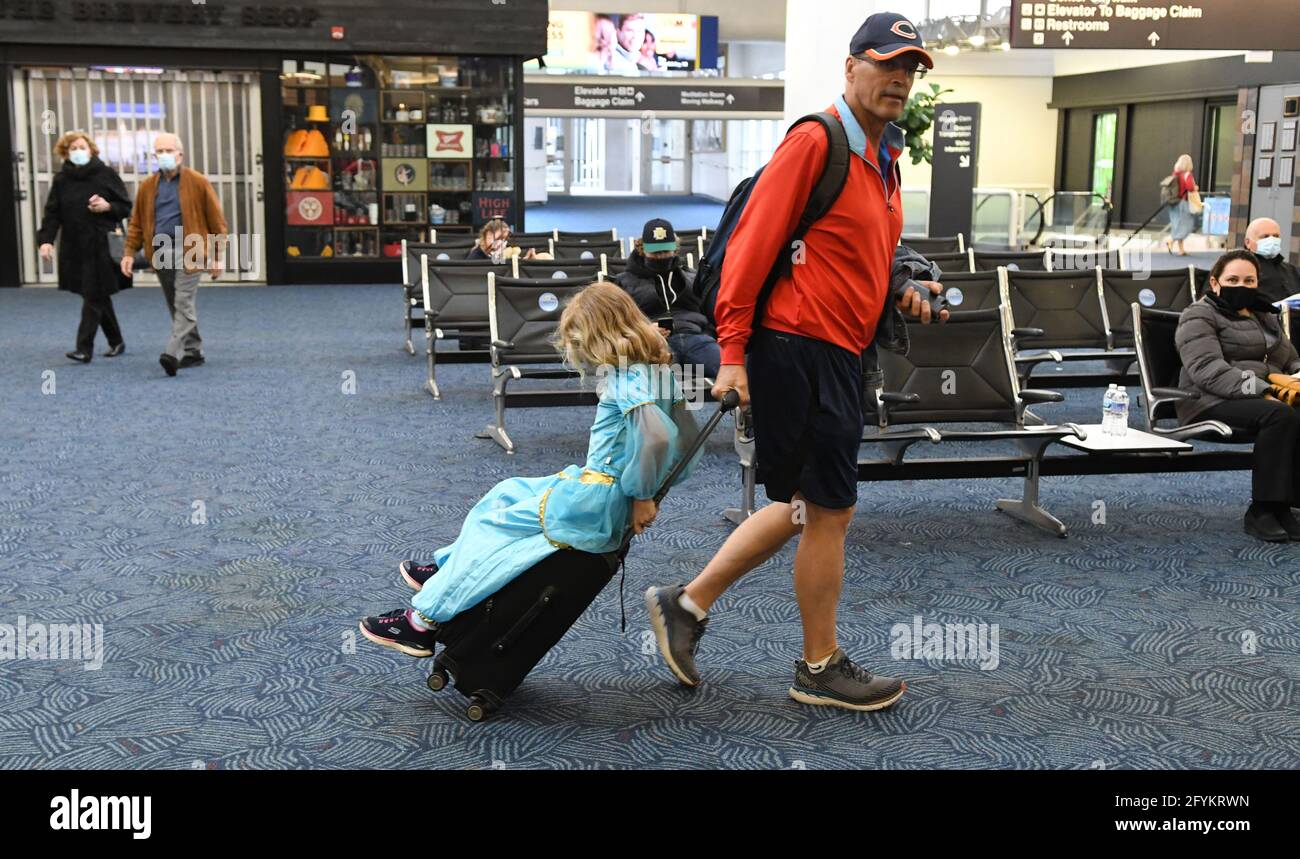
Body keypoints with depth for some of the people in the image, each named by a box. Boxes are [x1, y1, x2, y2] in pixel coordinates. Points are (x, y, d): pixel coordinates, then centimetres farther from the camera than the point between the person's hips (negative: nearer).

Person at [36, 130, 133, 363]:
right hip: (75, 248, 4)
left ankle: (84, 348, -7)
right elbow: (52, 213, 3)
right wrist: (46, 239, -9)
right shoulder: (61, 179, 6)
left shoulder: (106, 174, -2)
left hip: (102, 246, -4)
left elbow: (126, 206, 3)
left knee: (93, 296, -7)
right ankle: (116, 342, 25)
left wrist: (108, 206, -16)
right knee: (99, 296, 12)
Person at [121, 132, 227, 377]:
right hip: (161, 253, 5)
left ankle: (174, 353, -20)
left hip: (188, 250, -5)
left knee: (184, 304, -13)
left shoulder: (198, 182, -2)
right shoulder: (148, 186, 11)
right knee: (178, 307, 10)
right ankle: (193, 352, 20)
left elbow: (215, 220, -1)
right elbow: (137, 222, 15)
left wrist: (217, 256, -4)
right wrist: (130, 252, 6)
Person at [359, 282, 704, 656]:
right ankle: (447, 569, 29)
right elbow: (687, 438, 12)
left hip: (597, 501, -10)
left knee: (495, 523, -1)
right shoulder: (652, 369, 10)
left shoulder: (628, 380, -19)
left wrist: (642, 496, -24)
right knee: (507, 493, 22)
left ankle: (424, 619, 5)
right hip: (599, 489, 10)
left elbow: (656, 435, -36)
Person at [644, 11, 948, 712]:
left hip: (838, 357, 10)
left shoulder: (884, 157, 16)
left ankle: (687, 604, 25)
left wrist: (900, 295, 12)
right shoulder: (814, 141, -13)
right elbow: (752, 243, -17)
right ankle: (821, 669, 18)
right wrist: (733, 351, -20)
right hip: (800, 349, -10)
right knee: (829, 510, 1)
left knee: (804, 508, 17)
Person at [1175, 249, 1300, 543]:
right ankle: (1262, 509, -26)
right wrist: (1262, 391, -26)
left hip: (1264, 398, 7)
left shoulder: (1266, 316, 25)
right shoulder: (1199, 317, 0)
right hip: (1213, 403, -6)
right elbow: (1209, 371, -15)